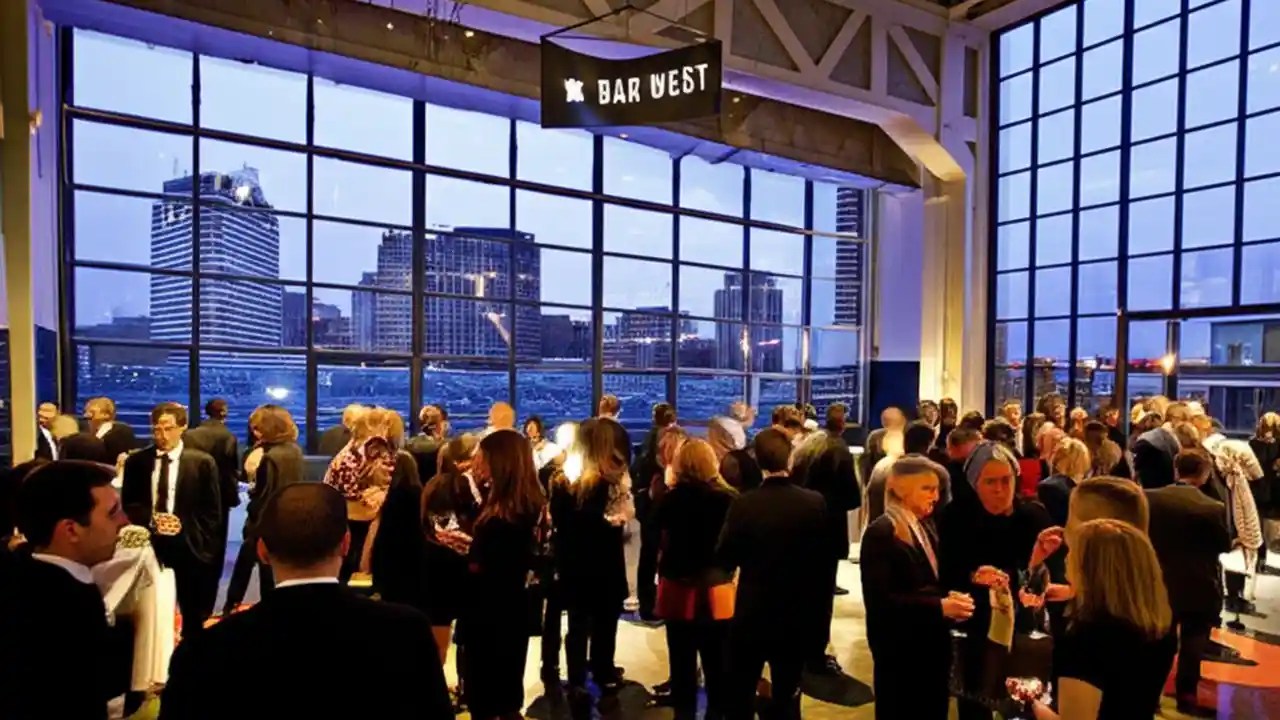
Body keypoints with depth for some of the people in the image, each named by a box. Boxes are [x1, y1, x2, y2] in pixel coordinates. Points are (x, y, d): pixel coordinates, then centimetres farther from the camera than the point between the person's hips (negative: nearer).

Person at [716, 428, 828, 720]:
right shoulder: (815, 503, -11)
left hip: (752, 613, -2)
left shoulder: (743, 505, -17)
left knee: (740, 696, 16)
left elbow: (725, 560, -9)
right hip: (797, 615, 2)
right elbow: (822, 560, -3)